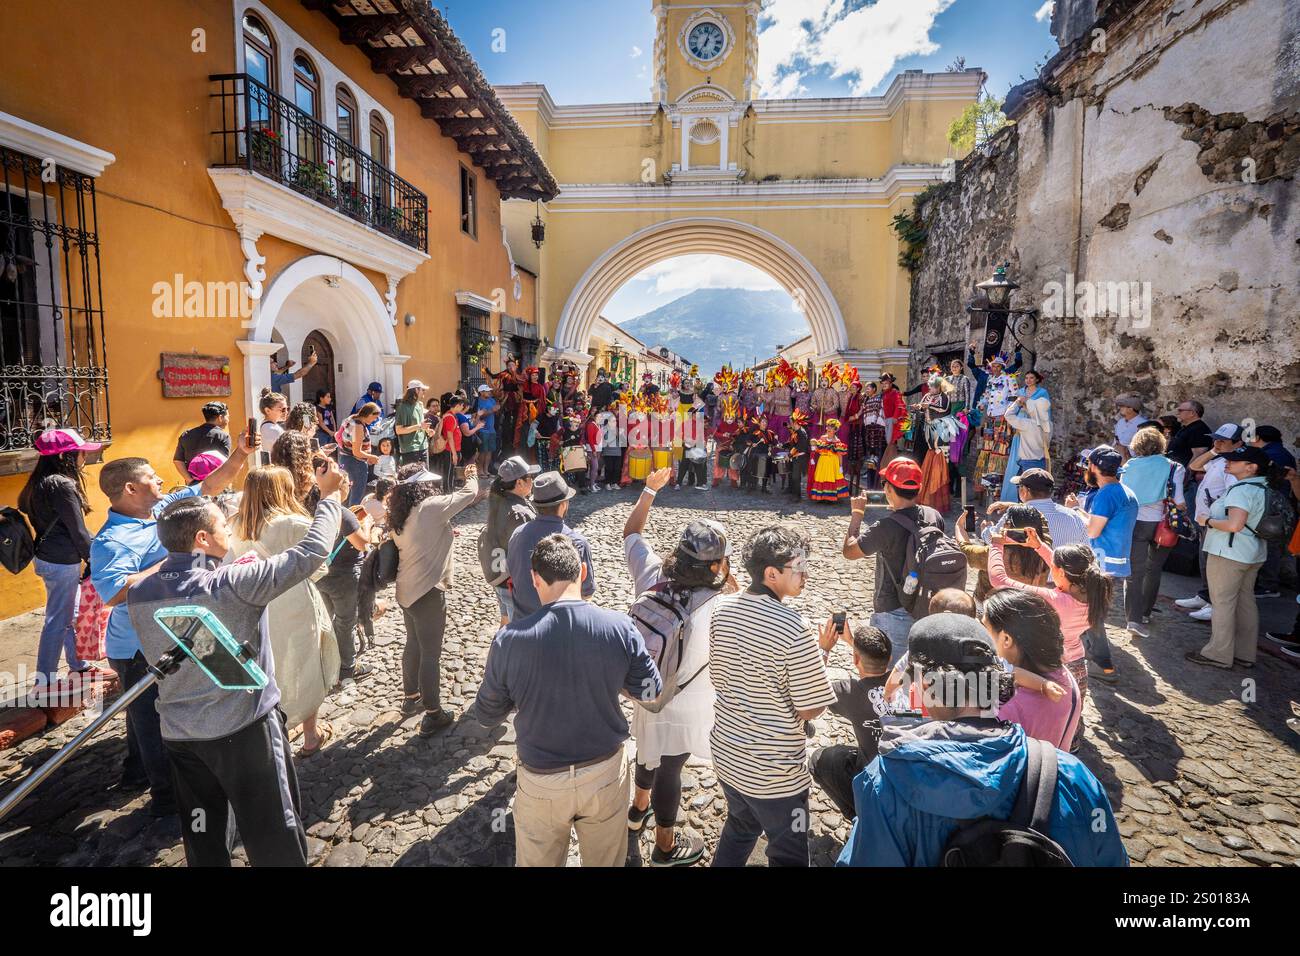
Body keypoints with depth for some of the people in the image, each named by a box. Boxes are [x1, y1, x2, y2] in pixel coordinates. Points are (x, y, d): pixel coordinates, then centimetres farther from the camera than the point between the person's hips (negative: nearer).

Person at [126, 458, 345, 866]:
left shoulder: (138, 594, -4)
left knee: (203, 838, 21)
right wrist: (329, 494, -10)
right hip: (244, 728, -6)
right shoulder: (232, 584, -23)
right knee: (275, 839, 11)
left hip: (179, 734, 6)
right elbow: (311, 553, -22)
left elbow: (155, 656, 11)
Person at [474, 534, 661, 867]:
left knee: (537, 861, 27)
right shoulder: (620, 627, -20)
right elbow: (650, 691, -4)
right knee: (606, 860, 27)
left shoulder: (509, 639, -23)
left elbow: (486, 715, -8)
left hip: (541, 781, -1)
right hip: (606, 773, 1)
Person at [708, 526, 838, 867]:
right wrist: (823, 650, -6)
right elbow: (809, 710, -18)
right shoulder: (795, 628, -27)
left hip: (726, 753, 6)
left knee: (740, 828, 31)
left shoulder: (722, 608, -7)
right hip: (774, 773, -6)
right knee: (788, 856, 18)